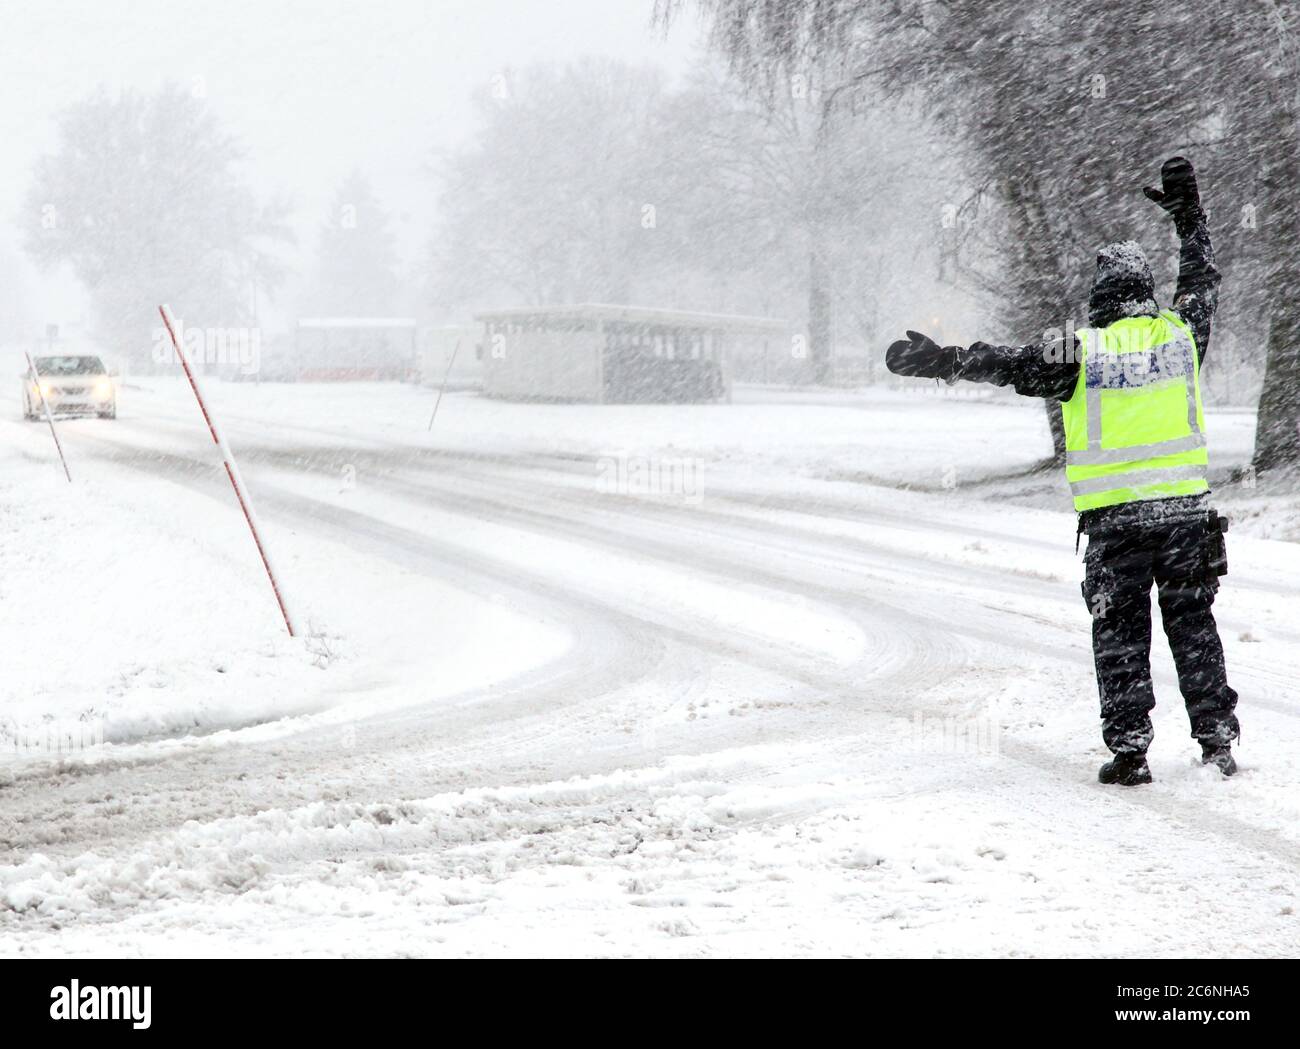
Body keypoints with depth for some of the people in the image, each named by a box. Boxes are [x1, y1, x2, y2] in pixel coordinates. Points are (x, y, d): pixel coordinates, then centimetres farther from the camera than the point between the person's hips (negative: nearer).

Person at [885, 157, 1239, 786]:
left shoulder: (1083, 352, -7)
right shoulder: (1180, 333, 3)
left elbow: (1007, 364, -7)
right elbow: (1202, 281, 21)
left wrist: (939, 361, 1)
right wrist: (1189, 214, 31)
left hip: (1115, 515, -3)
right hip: (1186, 504, 3)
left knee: (1120, 632, 5)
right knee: (1192, 622, 12)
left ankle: (1129, 748, 2)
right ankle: (1217, 739, 11)